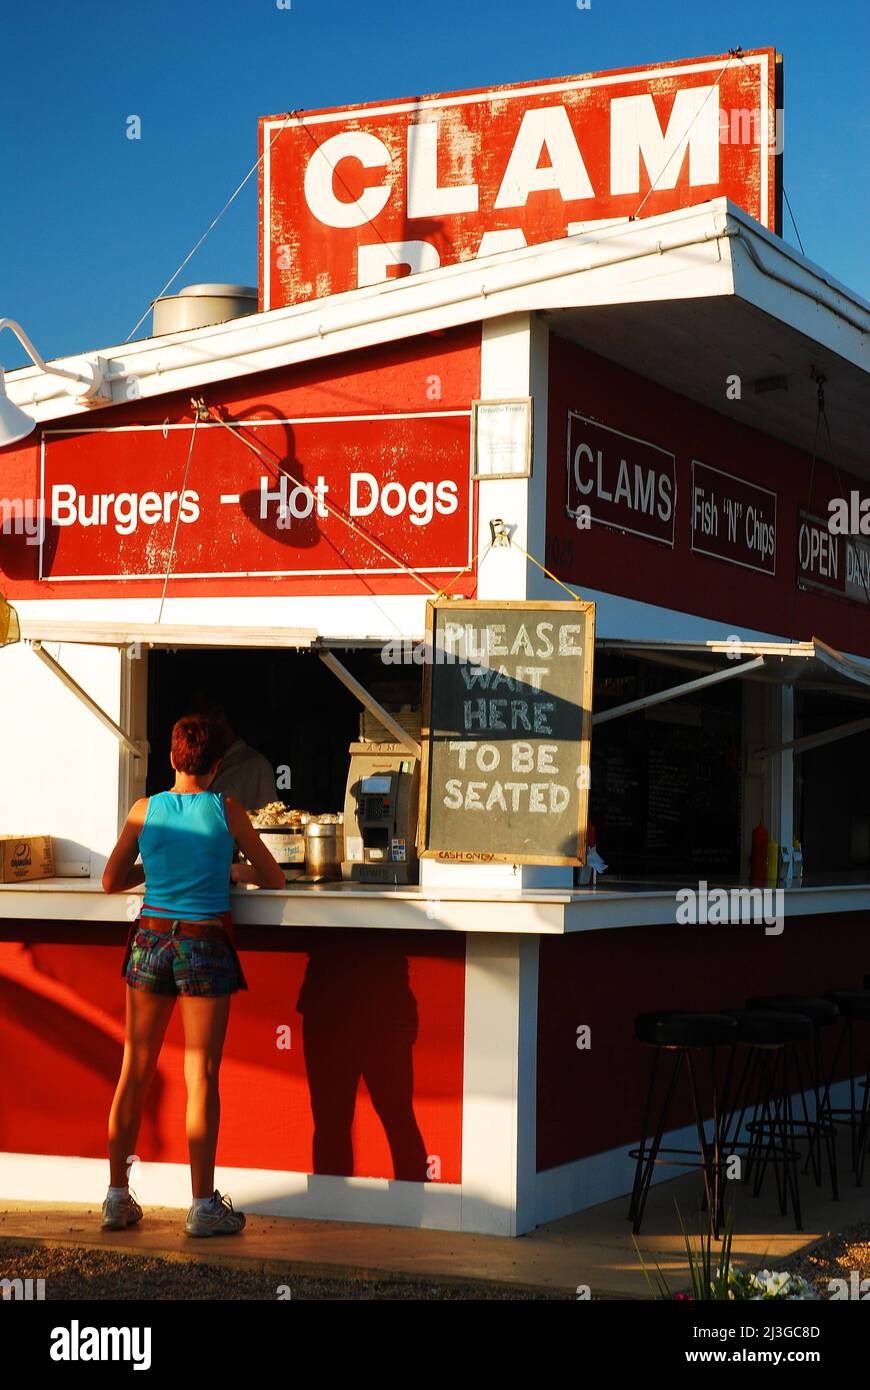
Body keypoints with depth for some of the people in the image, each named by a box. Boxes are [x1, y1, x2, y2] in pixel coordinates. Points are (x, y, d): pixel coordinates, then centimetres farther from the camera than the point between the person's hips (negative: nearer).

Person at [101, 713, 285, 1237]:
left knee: (135, 1070, 10)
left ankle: (118, 1197, 13)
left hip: (151, 938, 3)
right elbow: (274, 878, 6)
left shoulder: (145, 810, 3)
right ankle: (203, 1205, 3)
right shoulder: (226, 809, -3)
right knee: (201, 1076, 0)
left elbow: (112, 881, 11)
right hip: (205, 943, -3)